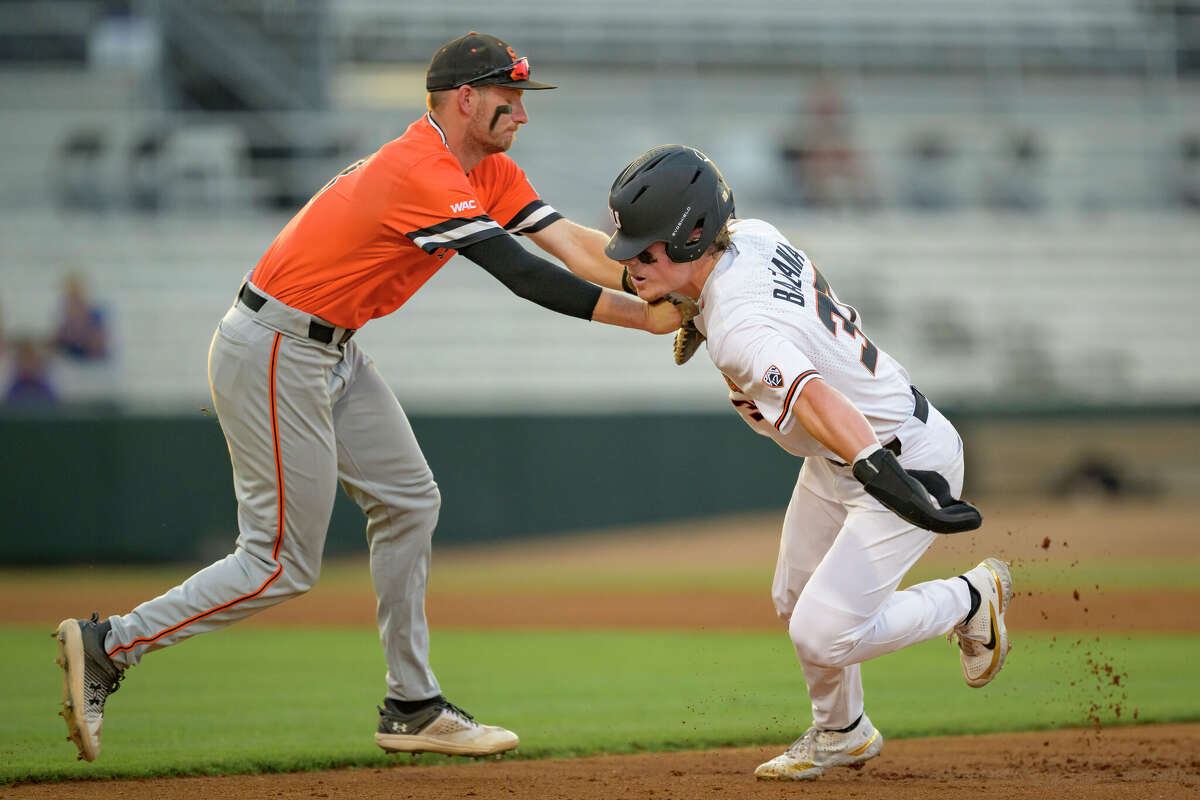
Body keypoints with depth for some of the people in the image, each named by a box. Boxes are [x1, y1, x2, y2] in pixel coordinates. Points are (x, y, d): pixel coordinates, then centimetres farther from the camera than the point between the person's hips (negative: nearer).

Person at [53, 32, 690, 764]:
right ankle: (107, 646, 0)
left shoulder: (488, 173, 7)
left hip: (333, 353, 11)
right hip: (274, 355, -11)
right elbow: (526, 277, -26)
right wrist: (646, 318, -23)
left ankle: (413, 709, 19)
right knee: (284, 564, -6)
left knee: (408, 503, 13)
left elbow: (573, 243, -2)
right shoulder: (426, 178, -24)